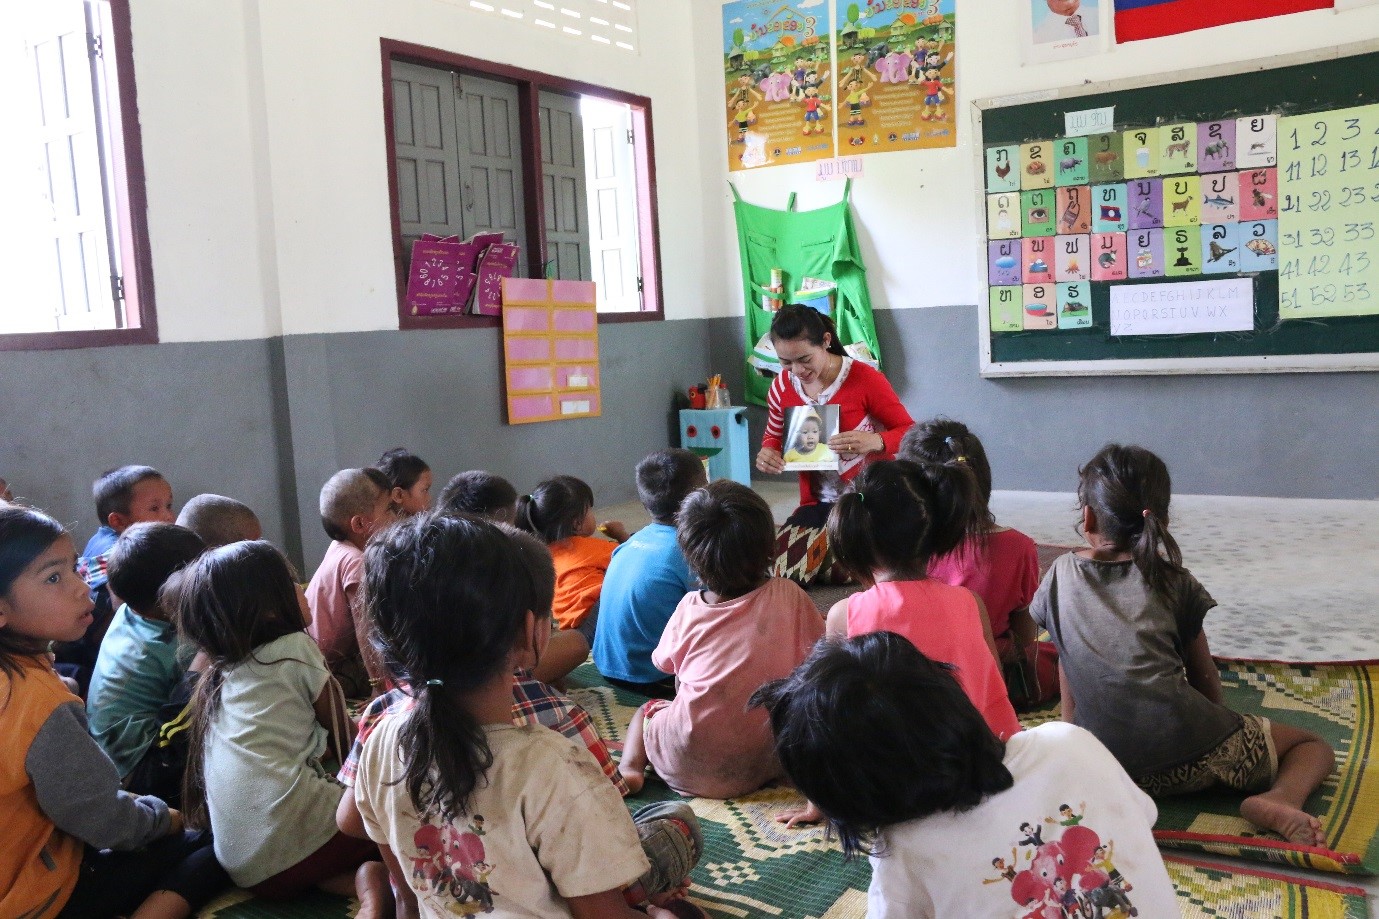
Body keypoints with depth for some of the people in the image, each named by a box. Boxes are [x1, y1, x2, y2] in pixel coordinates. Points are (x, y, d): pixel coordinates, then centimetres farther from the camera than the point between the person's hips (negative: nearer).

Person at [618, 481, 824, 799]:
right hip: (765, 762, 0)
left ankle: (631, 764, 4)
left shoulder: (689, 607, -4)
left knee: (646, 711, 29)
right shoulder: (789, 596, -6)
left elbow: (664, 663, 10)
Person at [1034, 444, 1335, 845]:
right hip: (1191, 756, -2)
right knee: (1314, 746, 20)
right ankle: (1283, 799, -10)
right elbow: (1204, 677, 17)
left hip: (1105, 764, 3)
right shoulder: (1175, 581, 9)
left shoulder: (1060, 575, 12)